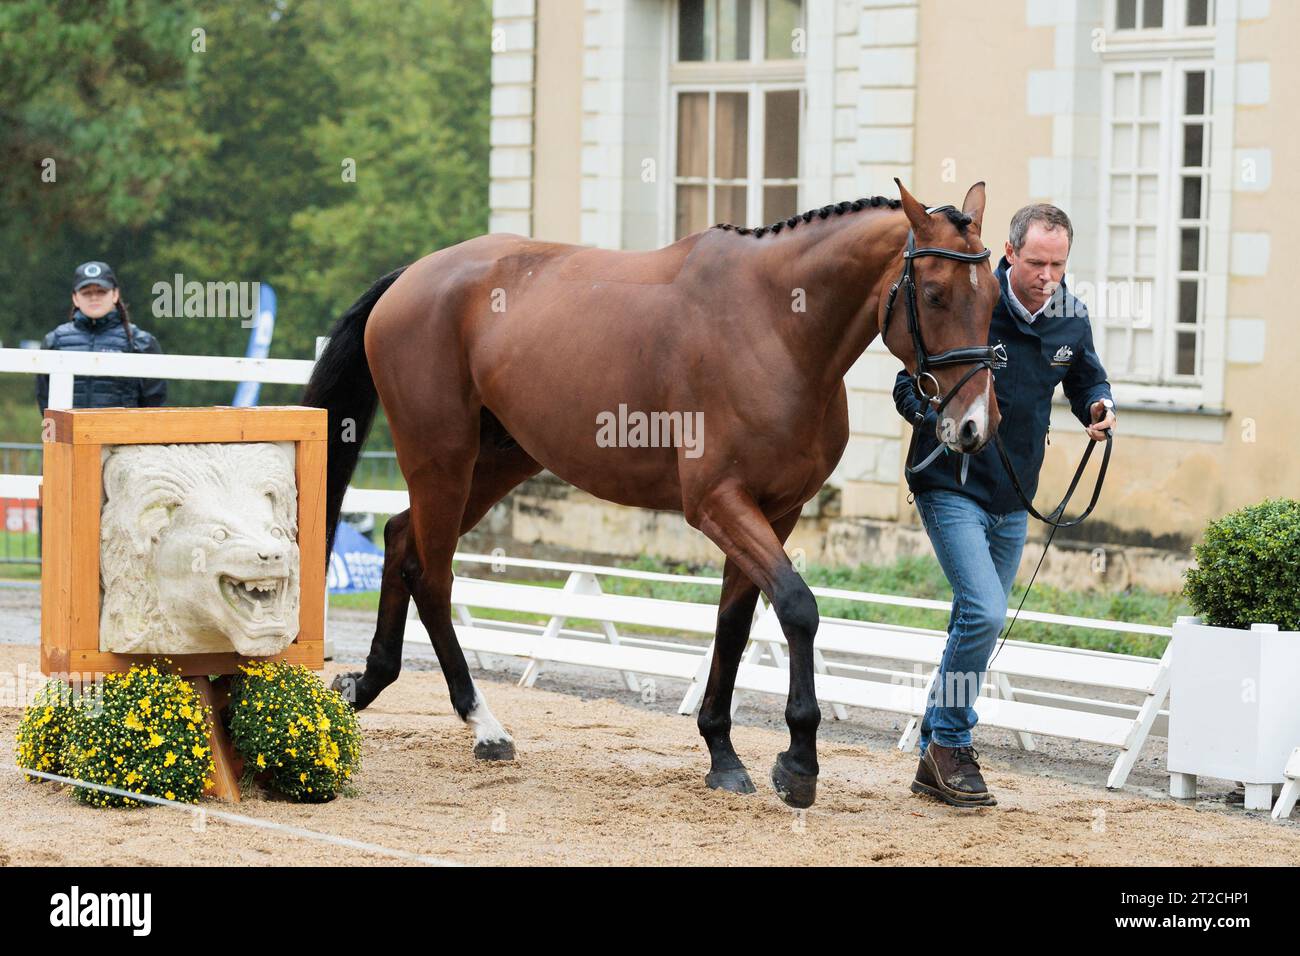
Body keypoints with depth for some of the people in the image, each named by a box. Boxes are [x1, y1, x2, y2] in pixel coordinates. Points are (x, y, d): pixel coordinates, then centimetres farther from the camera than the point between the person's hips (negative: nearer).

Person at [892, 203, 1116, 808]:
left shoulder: (1071, 320, 0)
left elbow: (1088, 381, 16)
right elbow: (907, 389, -11)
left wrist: (1099, 409, -7)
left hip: (1013, 501, 6)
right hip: (951, 488, -6)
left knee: (977, 625, 13)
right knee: (985, 613, -21)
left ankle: (936, 761, 24)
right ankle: (950, 743, -5)